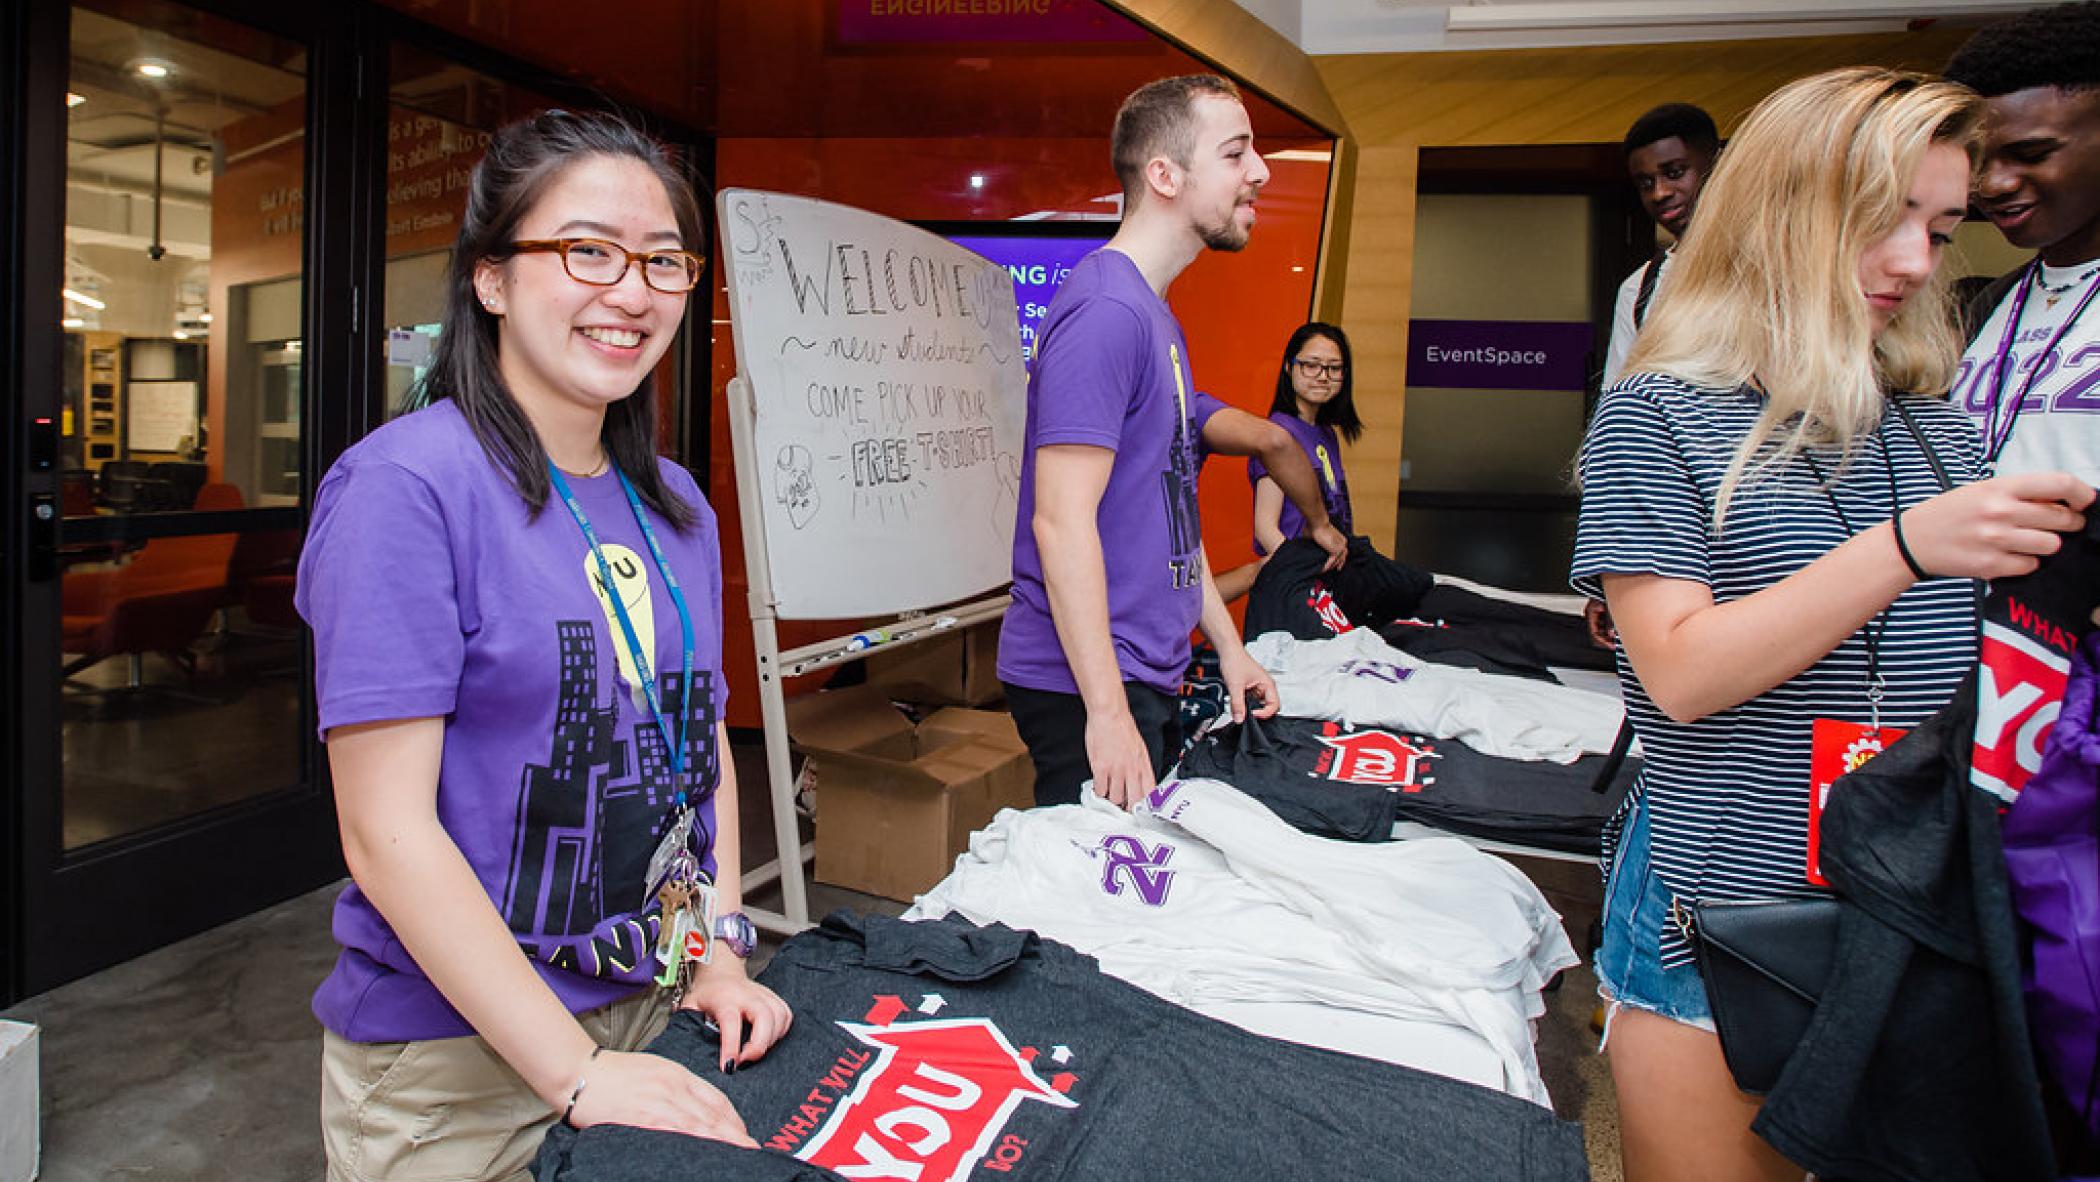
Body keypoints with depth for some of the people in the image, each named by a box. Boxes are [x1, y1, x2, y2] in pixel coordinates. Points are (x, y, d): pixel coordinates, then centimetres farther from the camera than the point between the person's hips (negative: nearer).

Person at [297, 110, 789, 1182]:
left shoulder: (675, 503, 4)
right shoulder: (407, 483, -16)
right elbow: (387, 832, -19)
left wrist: (716, 951, 0)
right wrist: (578, 1074, -20)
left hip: (652, 1014, 6)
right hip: (454, 1061, -6)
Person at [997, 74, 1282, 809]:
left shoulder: (1156, 315, 15)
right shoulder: (1105, 310, -17)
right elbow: (1062, 519, -23)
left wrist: (1228, 647, 20)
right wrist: (1107, 710, -23)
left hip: (1151, 676, 10)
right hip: (1088, 688, -10)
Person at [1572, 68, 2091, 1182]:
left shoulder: (1941, 426, 8)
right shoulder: (1660, 413, -9)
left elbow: (1967, 660, 13)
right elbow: (1682, 676, -17)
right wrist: (1902, 548, -24)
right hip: (1715, 911, -4)